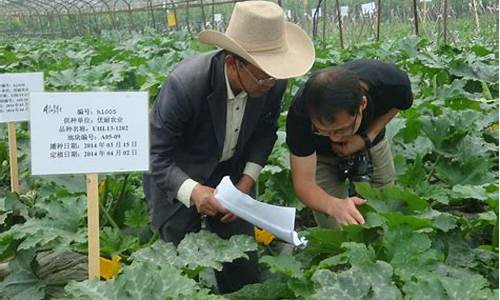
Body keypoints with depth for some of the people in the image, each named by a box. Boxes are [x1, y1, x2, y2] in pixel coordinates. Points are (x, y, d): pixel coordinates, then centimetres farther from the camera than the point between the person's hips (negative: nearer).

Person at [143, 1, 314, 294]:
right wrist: (193, 191, -41)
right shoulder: (185, 83, -34)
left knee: (243, 264, 5)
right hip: (177, 177, -3)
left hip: (232, 173, 4)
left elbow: (265, 132, -1)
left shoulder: (273, 82, -20)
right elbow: (153, 155, -25)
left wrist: (247, 181, -13)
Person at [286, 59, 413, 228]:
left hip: (371, 142, 2)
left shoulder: (391, 81, -36)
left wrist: (367, 138, -26)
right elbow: (303, 182, -35)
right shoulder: (301, 112, -40)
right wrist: (335, 206, -56)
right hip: (322, 155, -2)